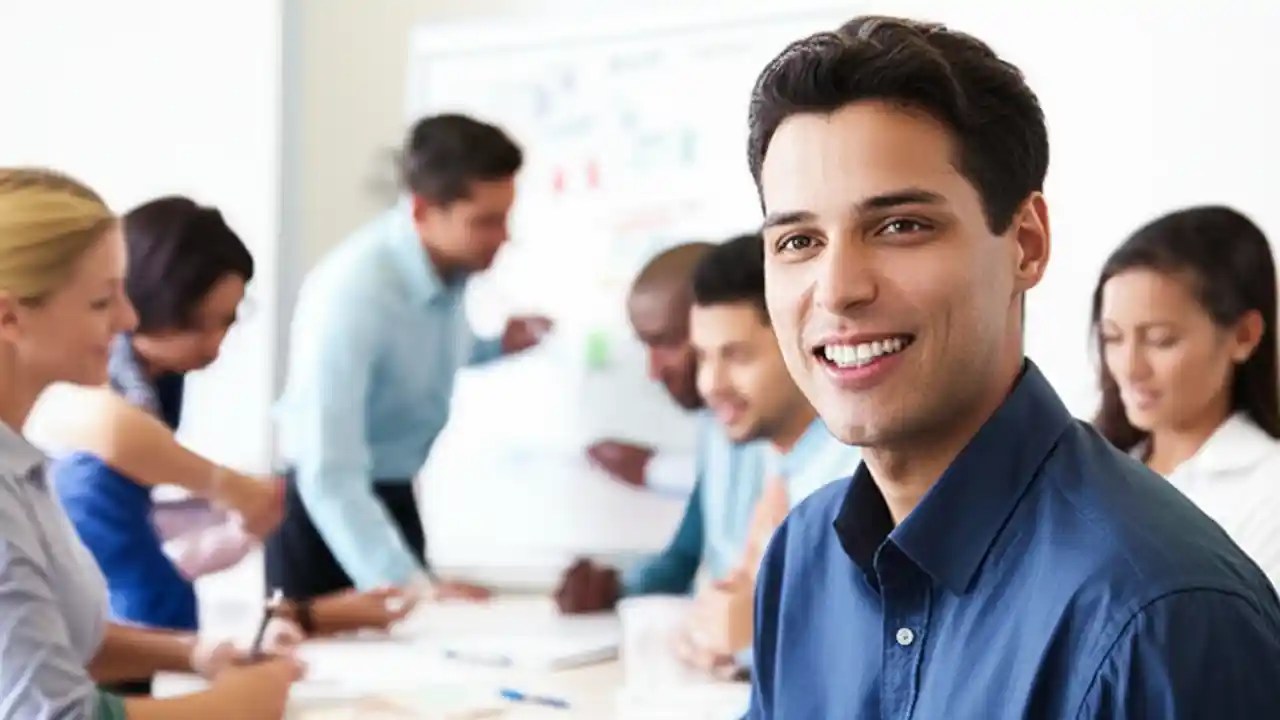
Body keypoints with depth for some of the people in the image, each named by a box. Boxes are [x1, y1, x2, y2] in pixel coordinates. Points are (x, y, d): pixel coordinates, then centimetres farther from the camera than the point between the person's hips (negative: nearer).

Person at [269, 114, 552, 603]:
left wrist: (499, 345, -2)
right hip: (327, 515, -7)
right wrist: (406, 581, -46)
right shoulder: (352, 292, -31)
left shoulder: (454, 262, -9)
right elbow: (328, 477, -37)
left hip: (393, 501, 7)